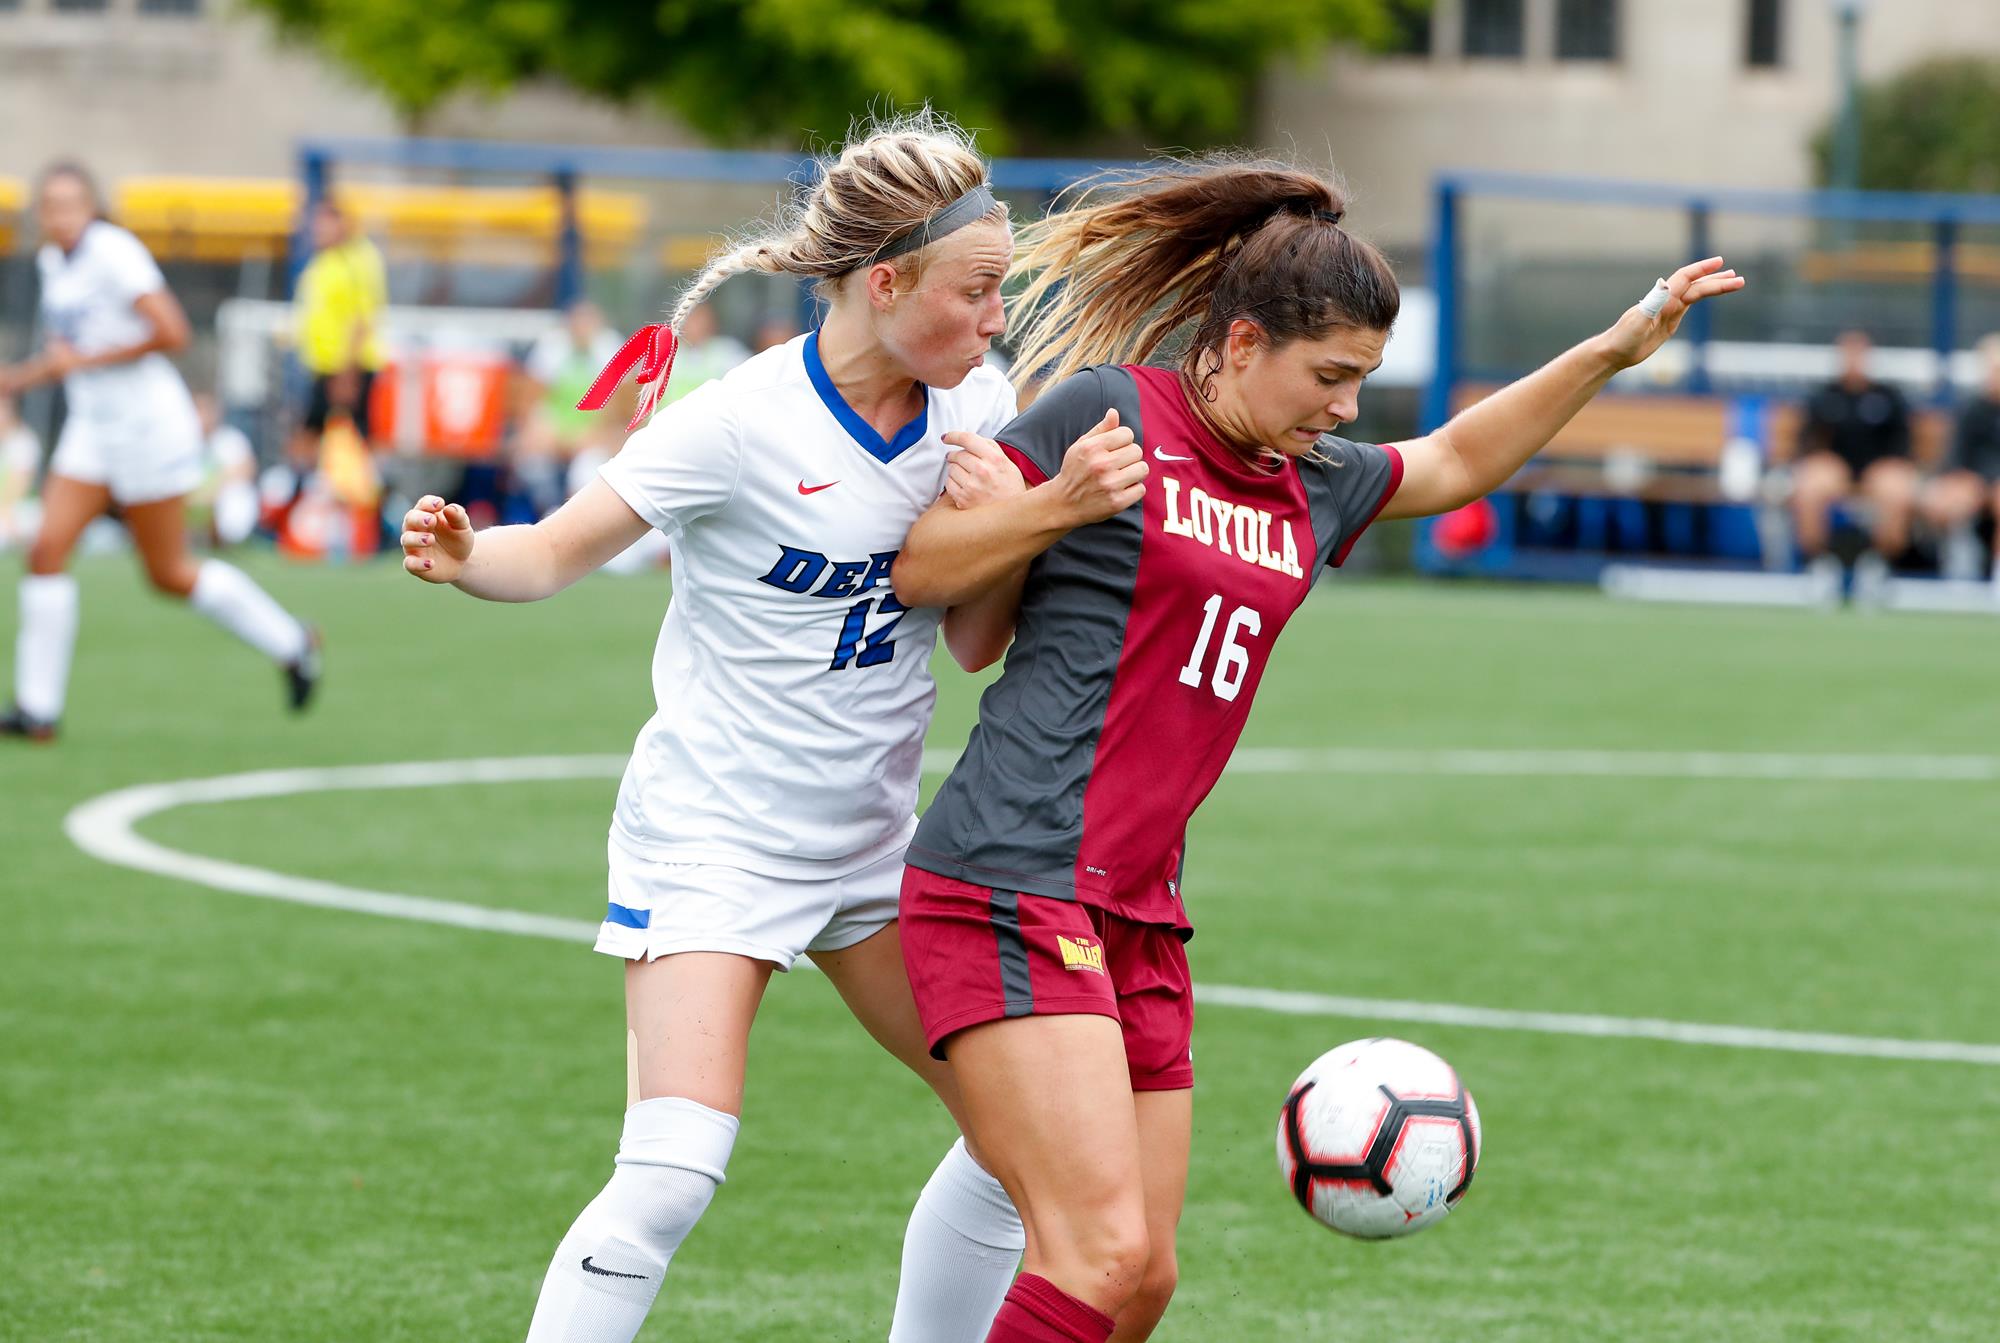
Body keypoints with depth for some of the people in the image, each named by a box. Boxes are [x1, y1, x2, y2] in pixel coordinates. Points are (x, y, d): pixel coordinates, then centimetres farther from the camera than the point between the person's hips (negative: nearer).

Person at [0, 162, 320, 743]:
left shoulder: (114, 254, -18)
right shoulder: (53, 262, 8)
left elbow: (171, 332, -26)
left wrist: (84, 361, -22)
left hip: (147, 427, -8)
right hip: (92, 428, 8)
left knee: (170, 574, 3)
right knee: (47, 550, -7)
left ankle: (290, 642, 23)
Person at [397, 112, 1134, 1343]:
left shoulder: (977, 409, -1)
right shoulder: (748, 421, -18)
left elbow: (975, 644, 4)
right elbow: (558, 552, -14)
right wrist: (463, 557, -37)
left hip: (874, 844, 7)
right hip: (713, 837, -7)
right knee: (675, 1170, -20)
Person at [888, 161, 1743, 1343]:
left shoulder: (1309, 488, 17)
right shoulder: (1111, 409, -4)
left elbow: (1458, 461, 34)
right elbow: (917, 571, -1)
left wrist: (1614, 349, 25)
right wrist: (1054, 505, -17)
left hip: (1138, 916, 9)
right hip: (1015, 888, -9)